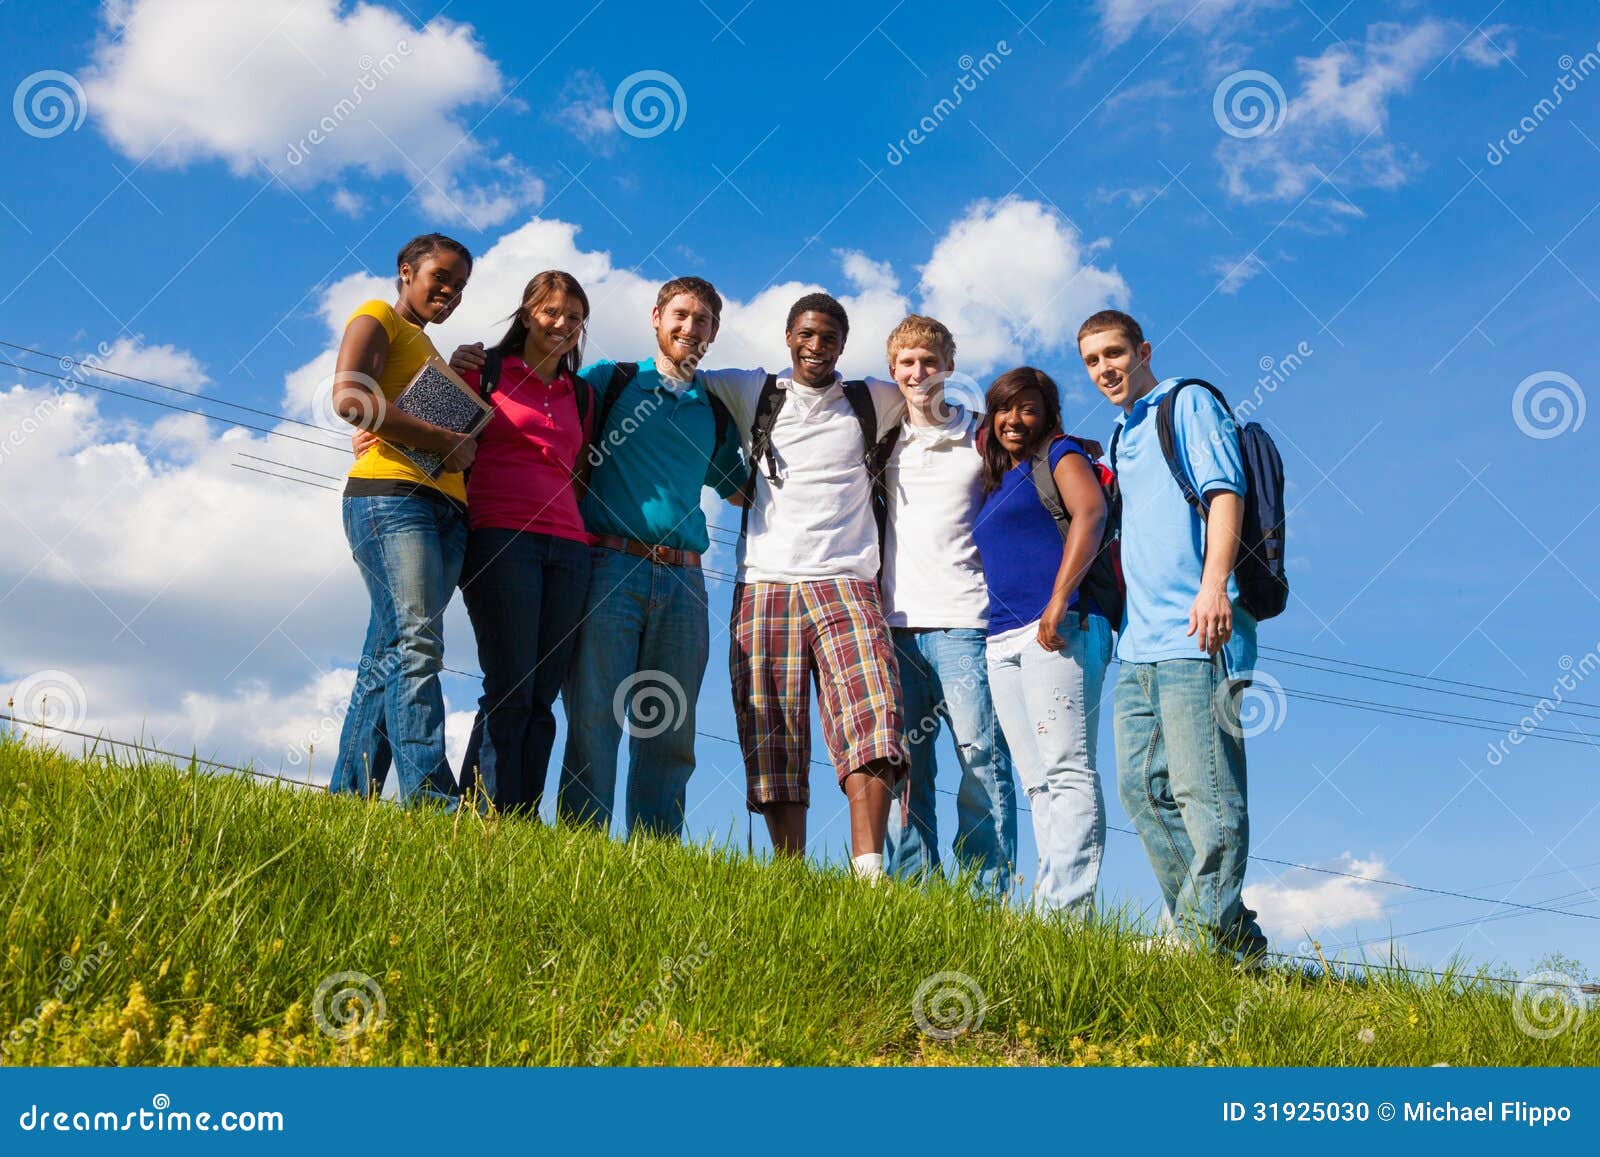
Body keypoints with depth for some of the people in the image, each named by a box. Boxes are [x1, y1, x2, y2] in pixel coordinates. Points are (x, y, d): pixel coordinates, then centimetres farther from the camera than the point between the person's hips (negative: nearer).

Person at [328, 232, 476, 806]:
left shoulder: (429, 351, 34)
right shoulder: (378, 318, 10)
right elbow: (349, 398, -8)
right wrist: (444, 440, -10)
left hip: (443, 510, 8)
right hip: (390, 494, -8)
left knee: (385, 663, 2)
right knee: (416, 642, -22)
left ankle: (347, 799, 1)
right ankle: (431, 797, -31)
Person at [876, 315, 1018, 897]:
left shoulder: (982, 436, 7)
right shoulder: (883, 441, 16)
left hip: (963, 621, -3)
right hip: (897, 621, 4)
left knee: (981, 756, -9)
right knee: (904, 766, 3)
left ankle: (987, 898, -5)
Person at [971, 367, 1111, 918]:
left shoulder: (1059, 454, 7)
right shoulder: (996, 482, 27)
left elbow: (1091, 512, -12)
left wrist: (1060, 599, -21)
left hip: (1057, 629, -8)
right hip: (1003, 642, 8)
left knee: (1067, 771, -15)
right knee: (1038, 784, 2)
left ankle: (1067, 909, -21)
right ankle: (1050, 907, 1)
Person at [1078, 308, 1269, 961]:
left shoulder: (1187, 403, 3)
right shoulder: (1122, 440, 26)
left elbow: (1223, 492, -10)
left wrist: (1214, 584, -22)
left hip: (1195, 636, -9)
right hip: (1139, 642, 9)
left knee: (1203, 792, -10)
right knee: (1143, 788, 4)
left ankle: (1211, 931, -7)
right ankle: (1230, 935, 9)